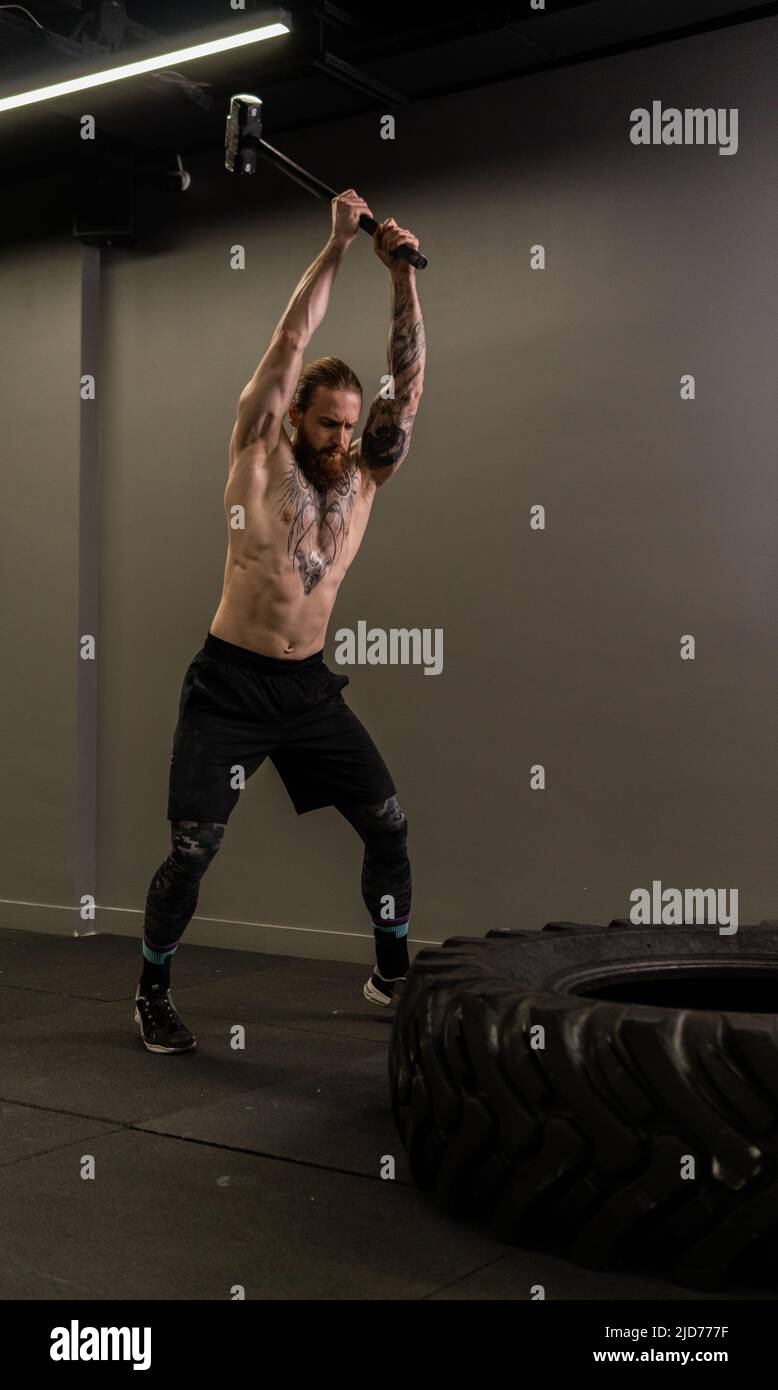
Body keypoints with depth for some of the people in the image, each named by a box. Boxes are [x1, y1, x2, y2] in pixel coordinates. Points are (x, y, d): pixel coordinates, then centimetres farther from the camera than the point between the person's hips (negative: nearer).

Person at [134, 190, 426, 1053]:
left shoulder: (364, 476, 5)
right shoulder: (261, 455, -5)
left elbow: (408, 383, -2)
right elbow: (290, 344, -12)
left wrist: (402, 278, -9)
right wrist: (337, 245, -11)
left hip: (310, 686, 4)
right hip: (230, 685, -4)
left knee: (388, 825, 4)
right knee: (192, 850, -5)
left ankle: (393, 975, 22)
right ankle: (153, 994, 16)